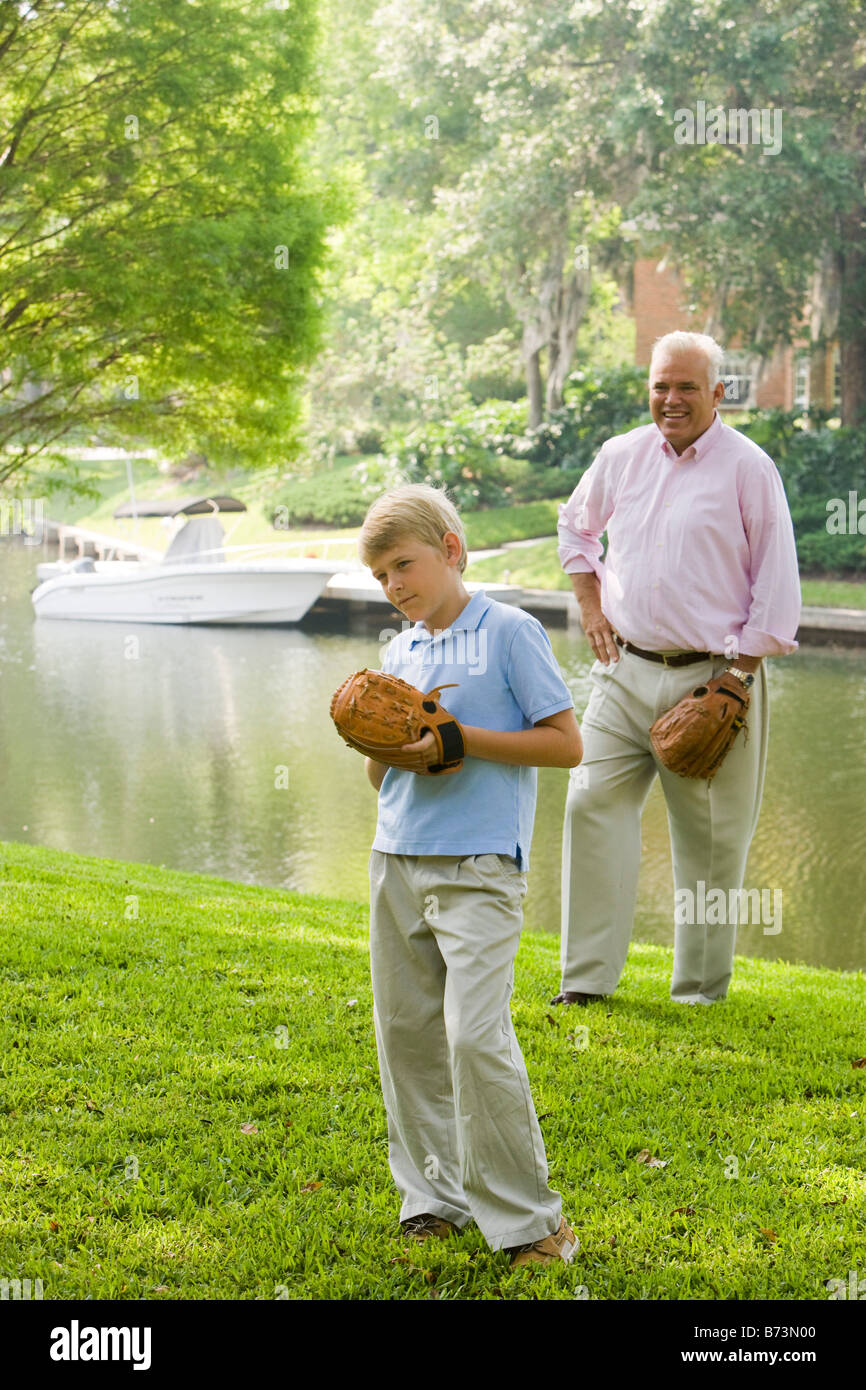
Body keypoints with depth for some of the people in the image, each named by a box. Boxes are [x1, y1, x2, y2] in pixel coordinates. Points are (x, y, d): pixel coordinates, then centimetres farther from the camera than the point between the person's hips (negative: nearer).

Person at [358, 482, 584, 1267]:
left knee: (476, 1034, -13)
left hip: (478, 867, -7)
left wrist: (460, 738, -13)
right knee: (406, 1032, 9)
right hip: (397, 861, 7)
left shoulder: (510, 632, -3)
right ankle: (435, 1196, 23)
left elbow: (567, 744, -7)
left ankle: (526, 1216, 0)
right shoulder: (398, 653, 15)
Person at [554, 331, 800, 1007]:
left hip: (711, 676, -4)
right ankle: (587, 977, 6)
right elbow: (575, 527, 27)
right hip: (626, 668, 4)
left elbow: (776, 587, -5)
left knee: (710, 835, 2)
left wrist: (737, 676, -10)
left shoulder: (749, 468, -5)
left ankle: (701, 988, 17)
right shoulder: (622, 456, 8)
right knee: (593, 805, -3)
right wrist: (590, 606, 14)